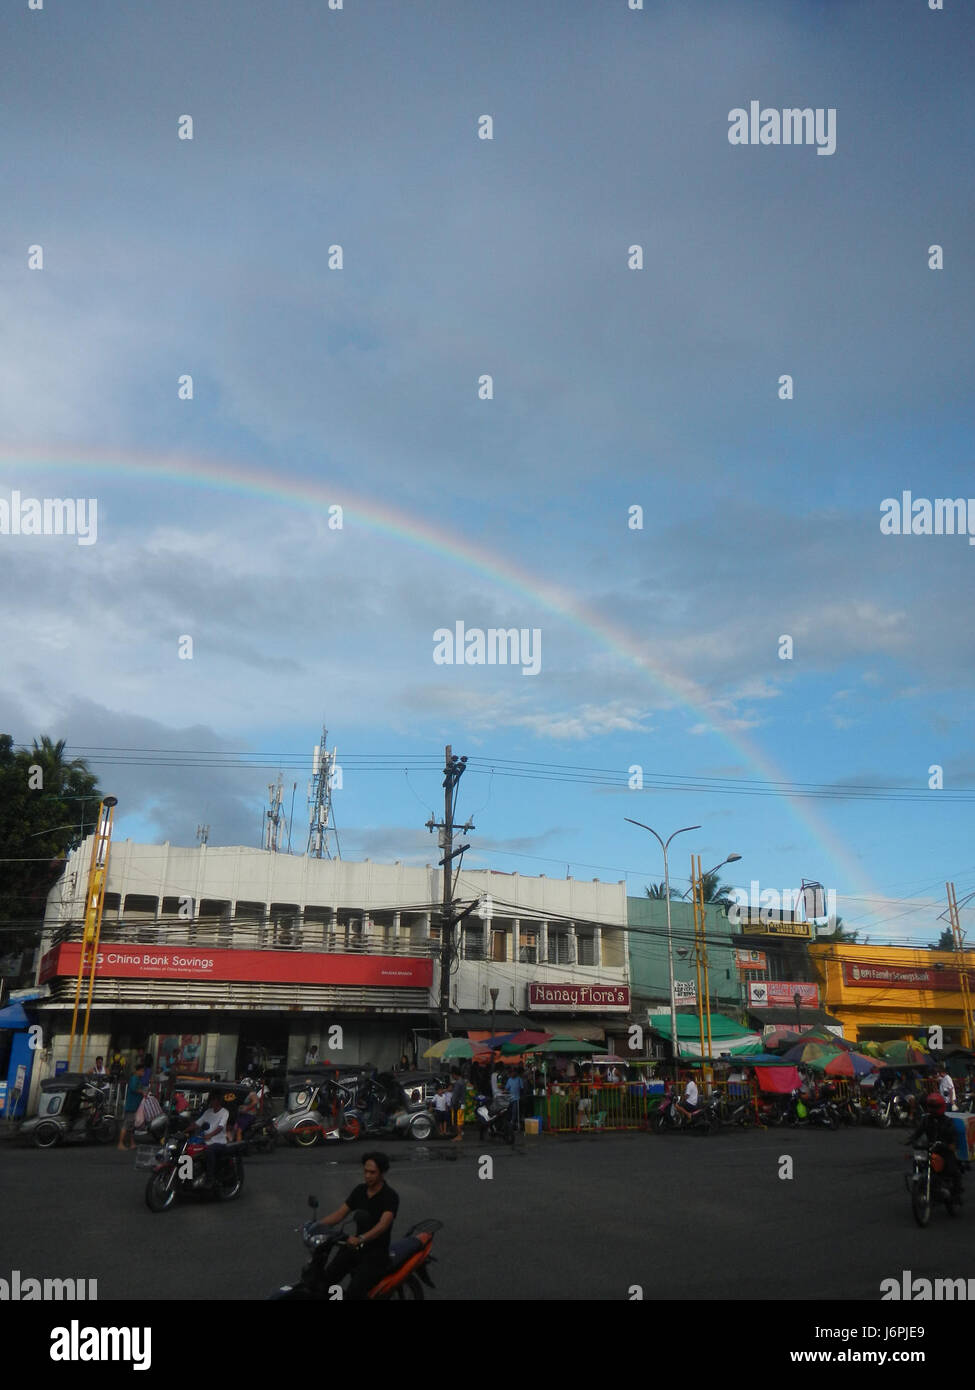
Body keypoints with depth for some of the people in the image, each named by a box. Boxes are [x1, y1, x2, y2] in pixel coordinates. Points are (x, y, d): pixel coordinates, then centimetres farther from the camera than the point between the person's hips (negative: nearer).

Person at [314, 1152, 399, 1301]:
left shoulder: (390, 1196, -15)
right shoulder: (359, 1190, 6)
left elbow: (383, 1225, -29)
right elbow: (339, 1214, 3)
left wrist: (360, 1239, -46)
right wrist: (317, 1225, -14)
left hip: (377, 1251, -6)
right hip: (356, 1246, 6)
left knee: (353, 1294, -26)